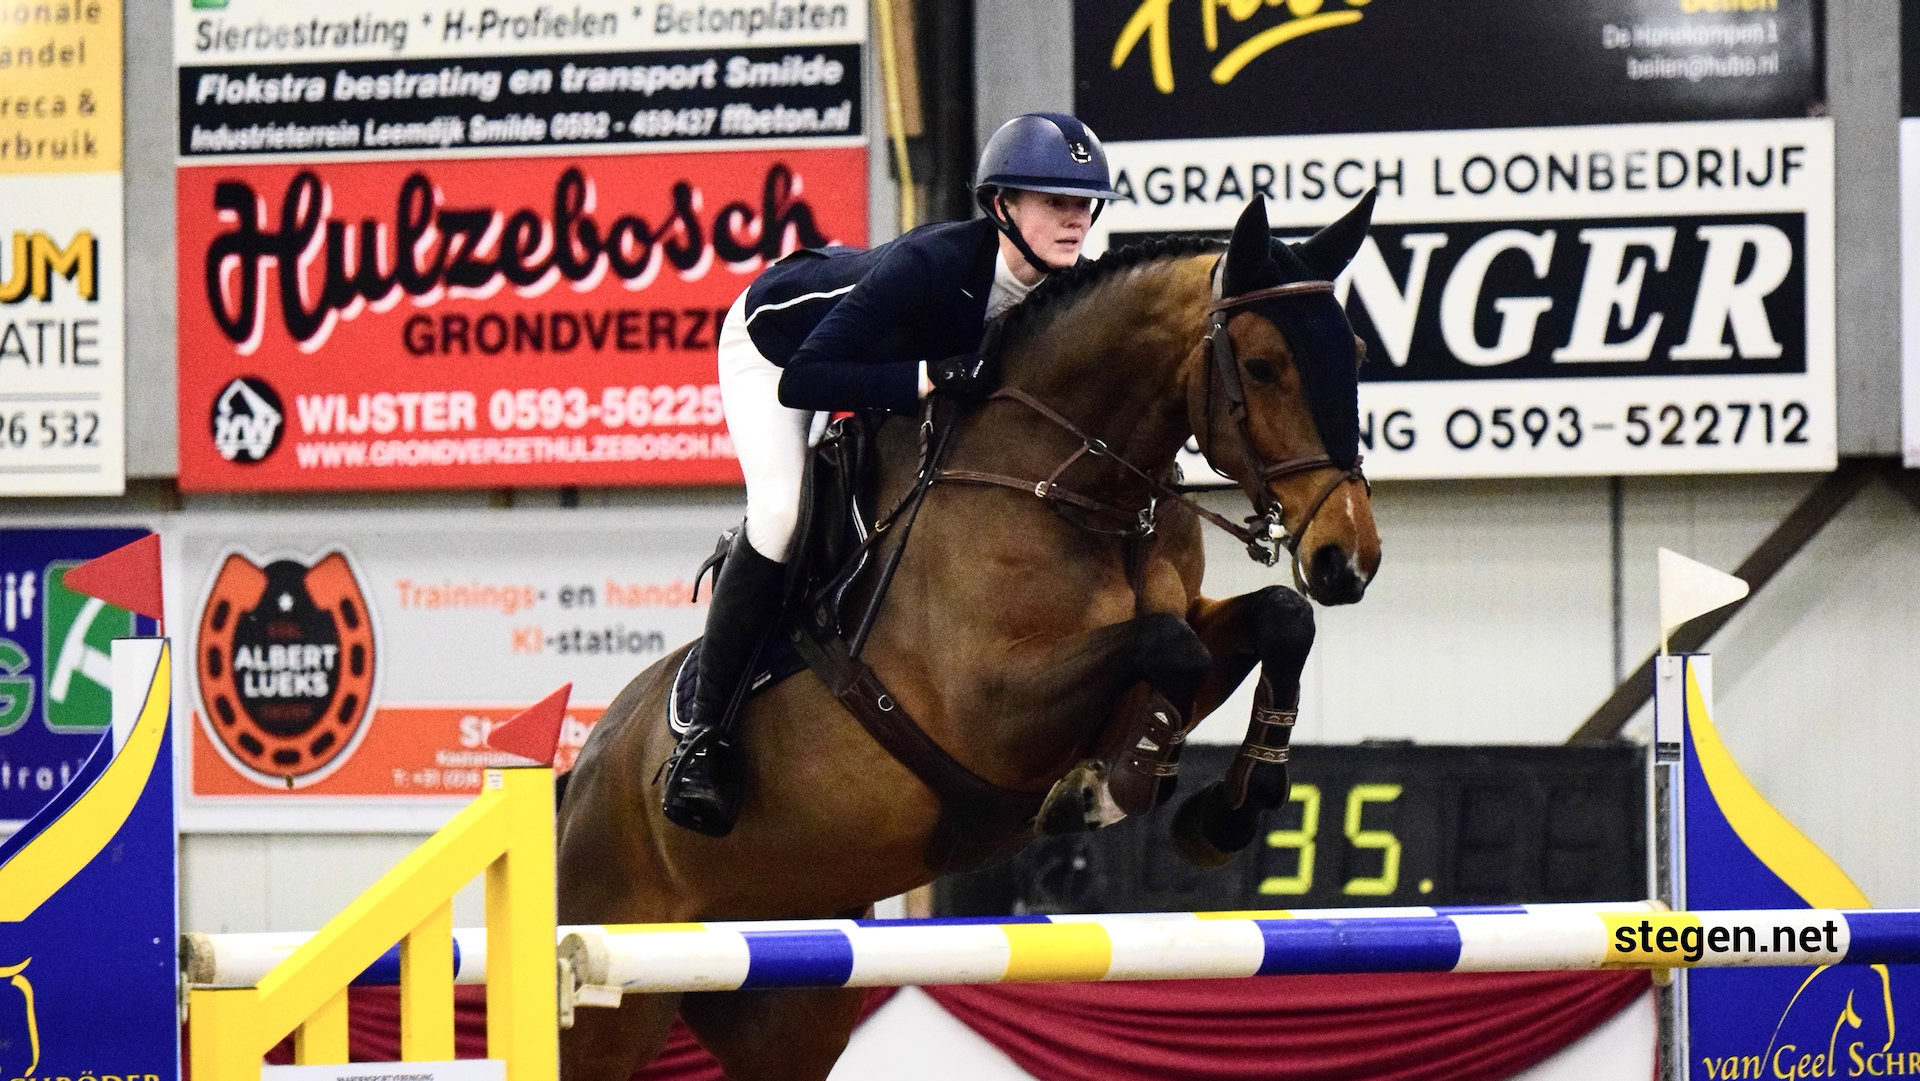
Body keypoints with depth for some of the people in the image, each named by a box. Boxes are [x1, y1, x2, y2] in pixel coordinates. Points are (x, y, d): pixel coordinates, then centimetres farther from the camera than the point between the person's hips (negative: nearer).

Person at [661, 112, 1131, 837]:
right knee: (781, 512, -25)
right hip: (774, 343, -8)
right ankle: (703, 735, -17)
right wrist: (933, 376, -51)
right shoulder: (929, 265, -43)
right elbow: (802, 381, -45)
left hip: (880, 357, 8)